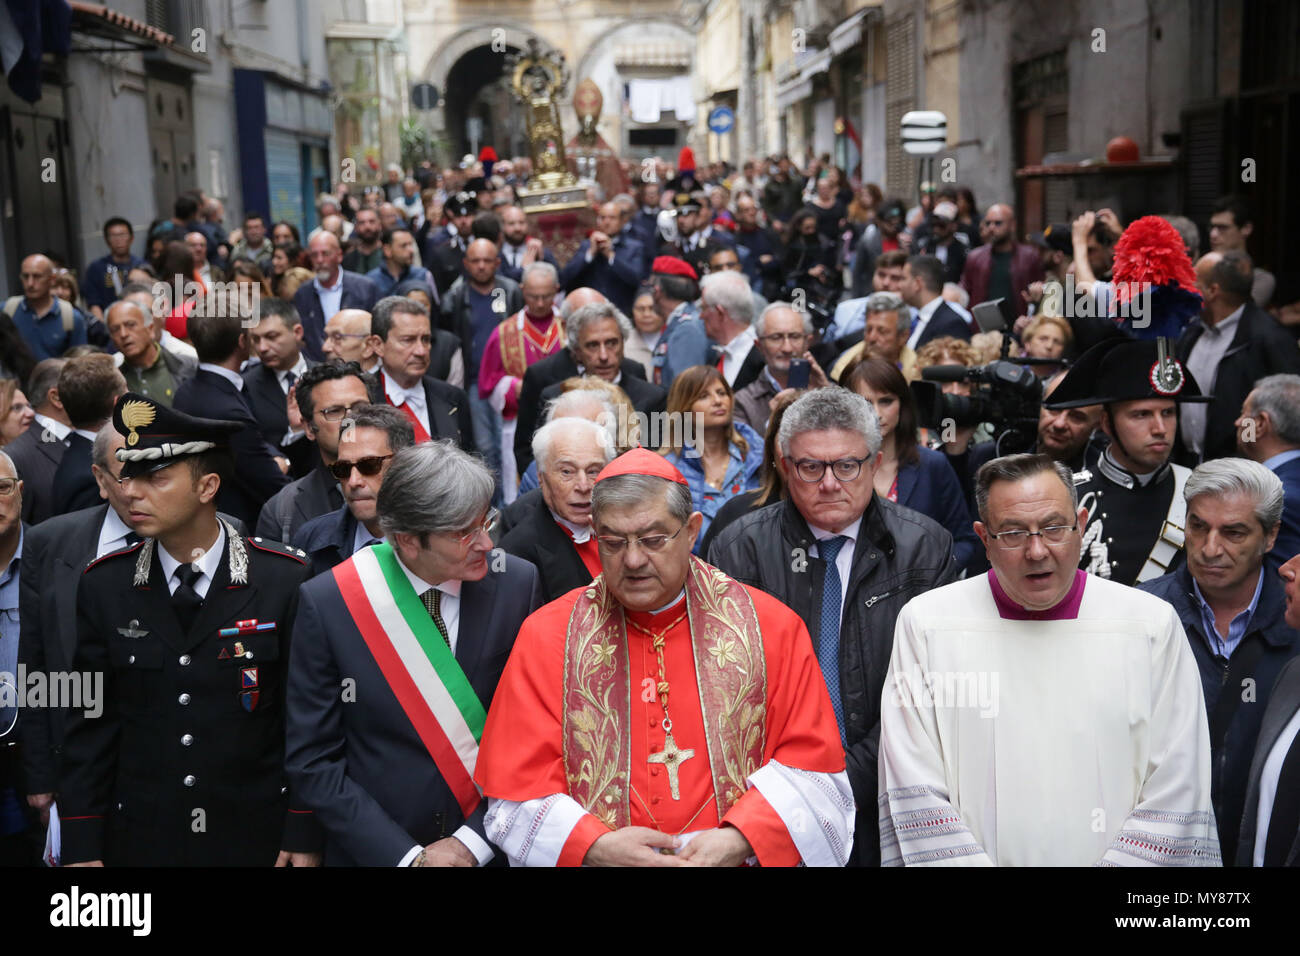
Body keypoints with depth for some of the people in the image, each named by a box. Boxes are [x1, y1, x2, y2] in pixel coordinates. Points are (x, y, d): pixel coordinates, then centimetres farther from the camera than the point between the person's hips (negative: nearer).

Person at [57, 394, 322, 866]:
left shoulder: (286, 579, -9)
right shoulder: (104, 584, -2)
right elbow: (89, 724, 1)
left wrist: (305, 836, -7)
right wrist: (81, 847, -1)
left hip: (255, 839, -2)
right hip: (139, 841, 2)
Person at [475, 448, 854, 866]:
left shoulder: (770, 626, 0)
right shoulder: (546, 637, 0)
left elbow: (811, 758, 0)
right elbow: (518, 786, -2)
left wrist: (742, 839, -13)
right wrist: (594, 847, -16)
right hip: (589, 859, 0)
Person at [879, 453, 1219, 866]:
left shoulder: (1153, 625, 3)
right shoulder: (924, 623, 1)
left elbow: (1175, 796, 0)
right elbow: (916, 797, -4)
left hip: (1108, 855, 1)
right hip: (980, 855, -1)